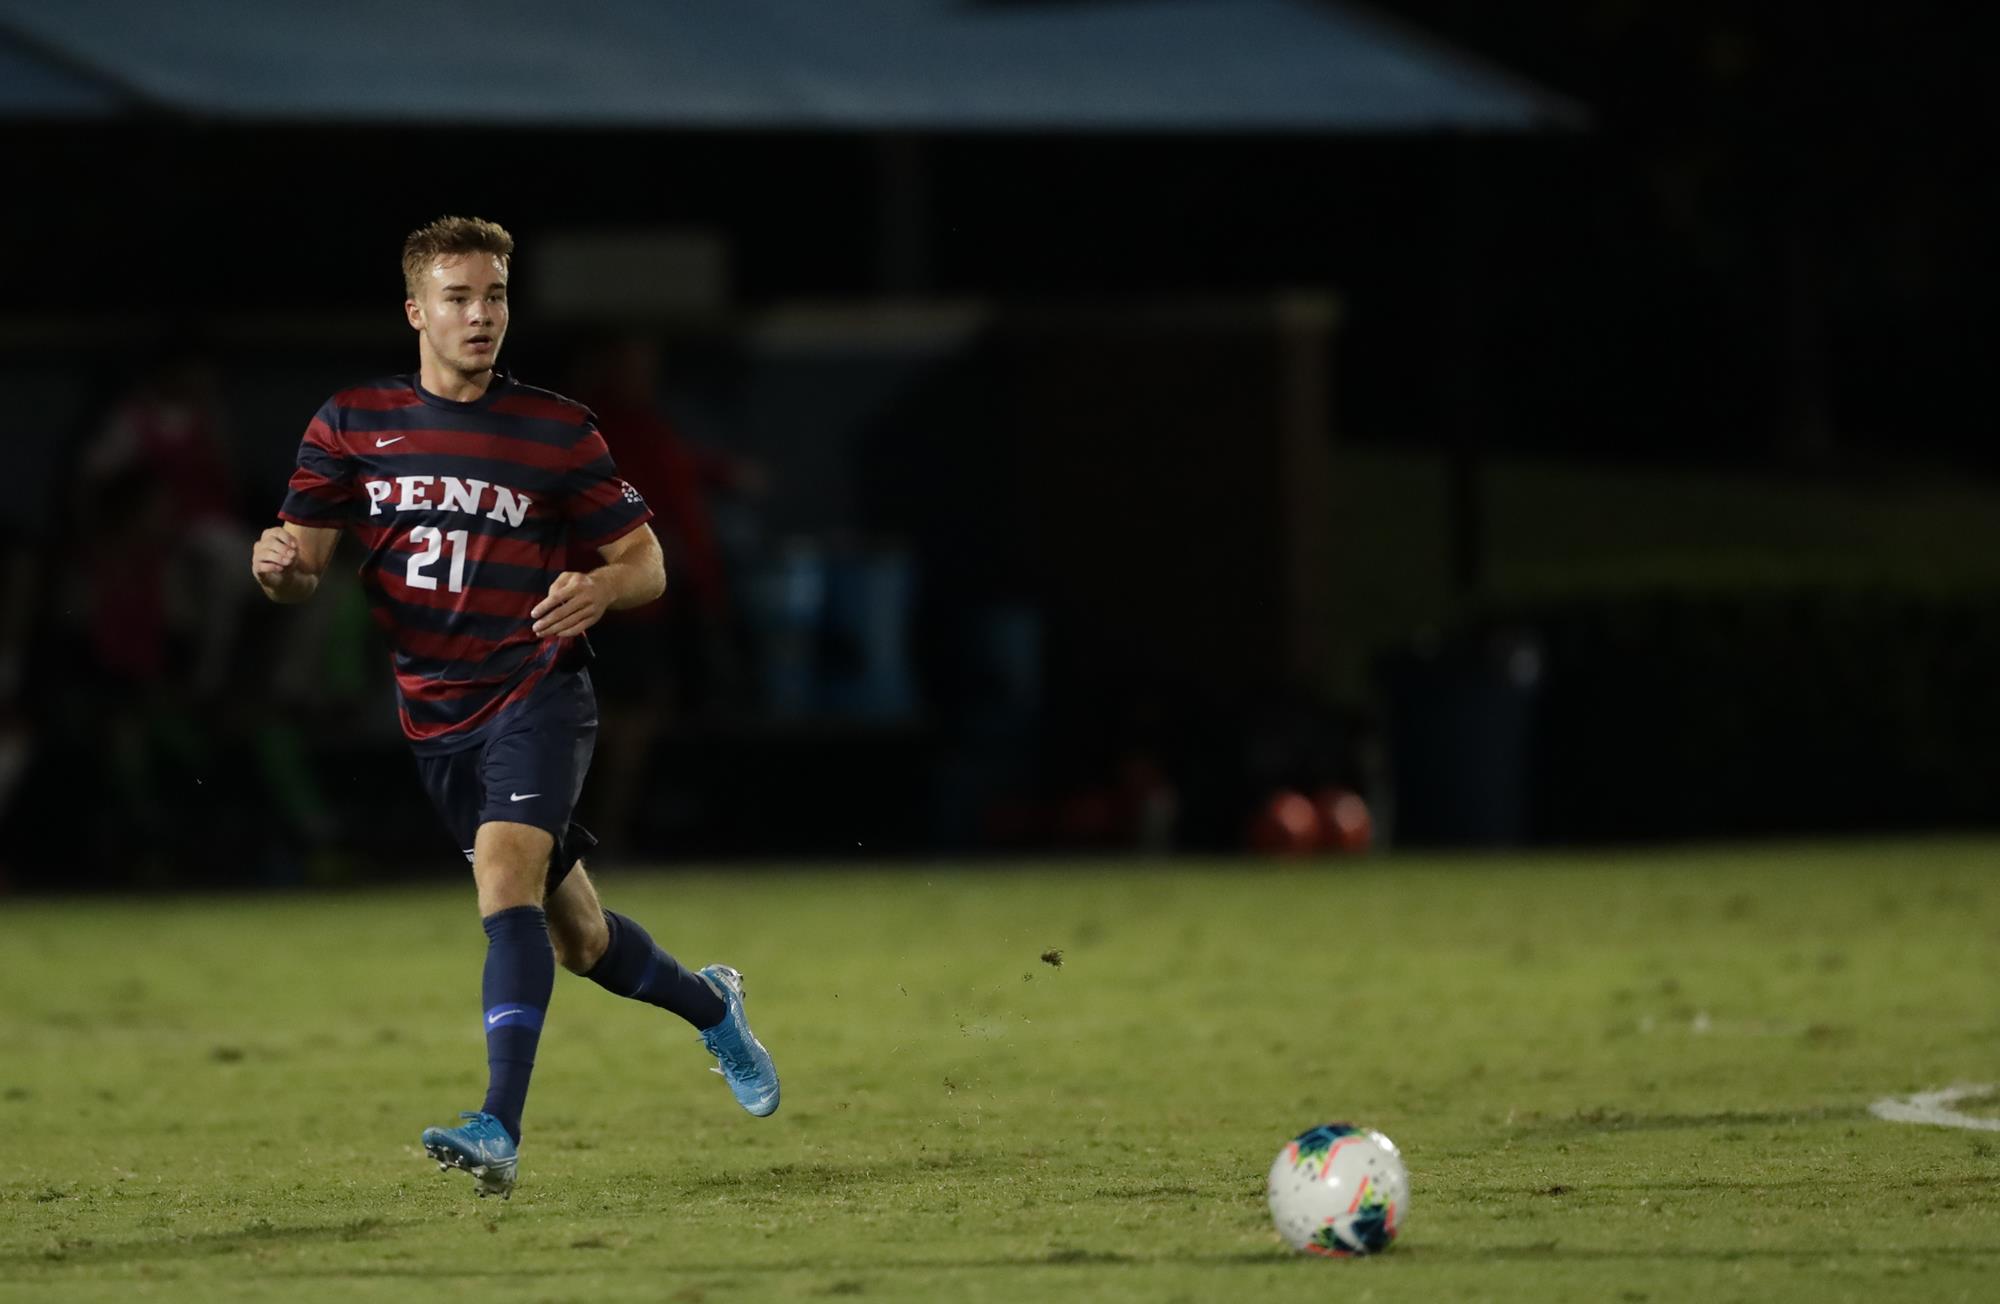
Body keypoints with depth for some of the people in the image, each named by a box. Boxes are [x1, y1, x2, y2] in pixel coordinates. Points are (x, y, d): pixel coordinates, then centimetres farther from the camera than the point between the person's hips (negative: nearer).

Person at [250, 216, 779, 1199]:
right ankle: (709, 1006, 44)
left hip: (538, 689, -4)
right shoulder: (352, 425, 4)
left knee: (506, 879, -27)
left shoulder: (556, 431, -2)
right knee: (576, 939, 13)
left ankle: (500, 1129, -35)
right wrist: (279, 563, -24)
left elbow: (646, 564, 2)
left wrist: (598, 588, -21)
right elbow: (300, 562, 1)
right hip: (436, 716, 4)